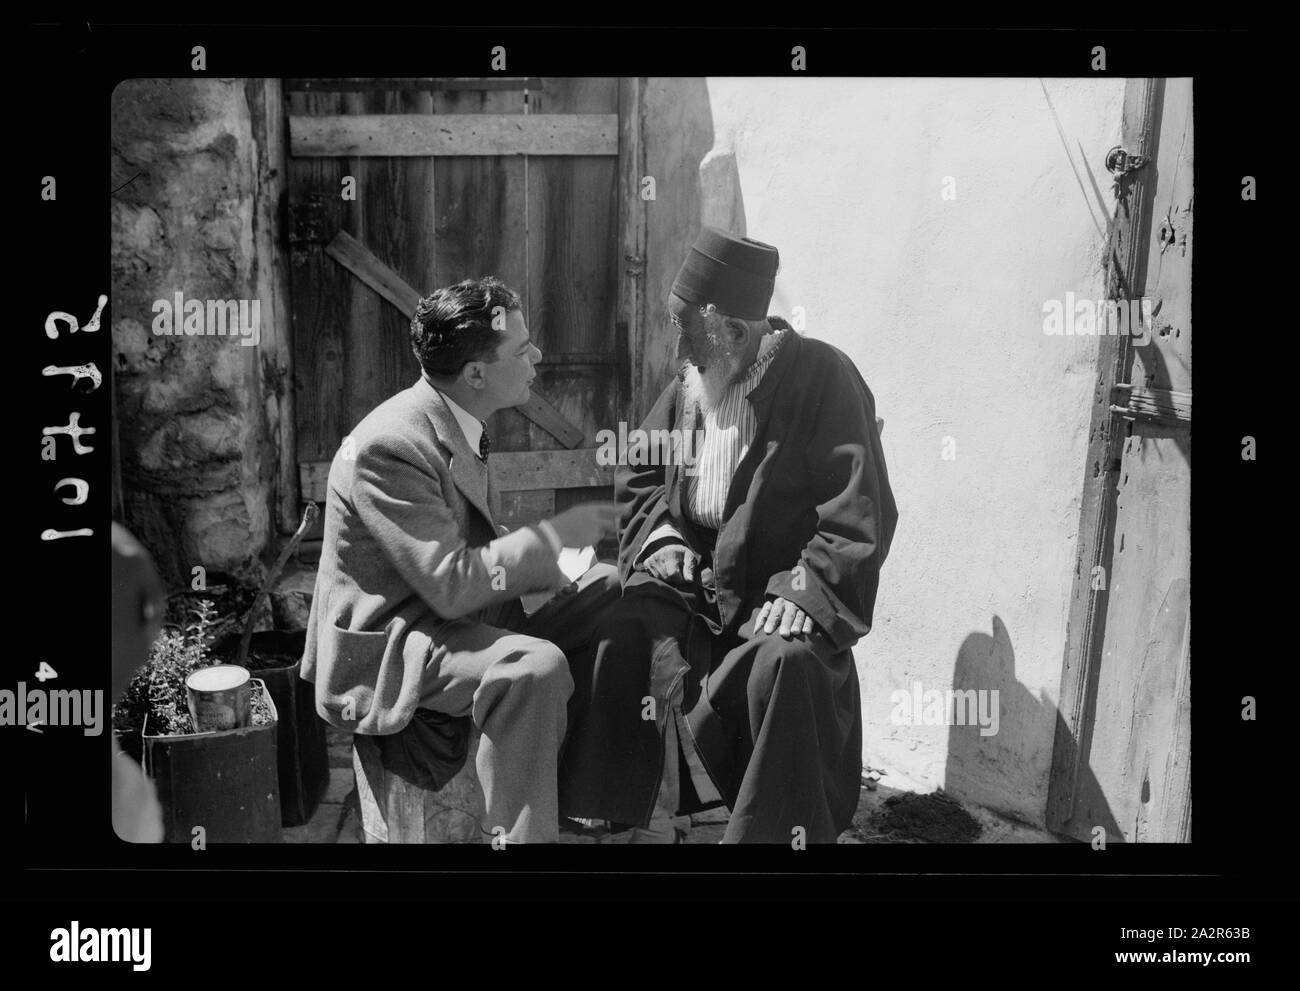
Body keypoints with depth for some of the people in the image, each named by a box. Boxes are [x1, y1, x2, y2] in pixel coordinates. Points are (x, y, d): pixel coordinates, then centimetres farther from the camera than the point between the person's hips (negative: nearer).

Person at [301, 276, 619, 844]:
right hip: (385, 645, -10)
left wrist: (554, 559, -1)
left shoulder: (456, 423, 5)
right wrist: (554, 536, -20)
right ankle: (516, 834, -19)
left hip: (455, 616, 10)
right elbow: (451, 585, -27)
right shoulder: (388, 446, -25)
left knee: (608, 589, 6)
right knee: (536, 667, -34)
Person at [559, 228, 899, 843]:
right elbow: (636, 473, 20)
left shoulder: (822, 378, -12)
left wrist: (809, 591, -24)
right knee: (621, 639, -22)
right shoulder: (688, 383, 5)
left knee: (787, 664, -34)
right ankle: (651, 821, -11)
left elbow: (862, 510, -14)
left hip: (778, 590, -4)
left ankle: (779, 832, -13)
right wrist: (661, 534, 0)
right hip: (694, 578, 5)